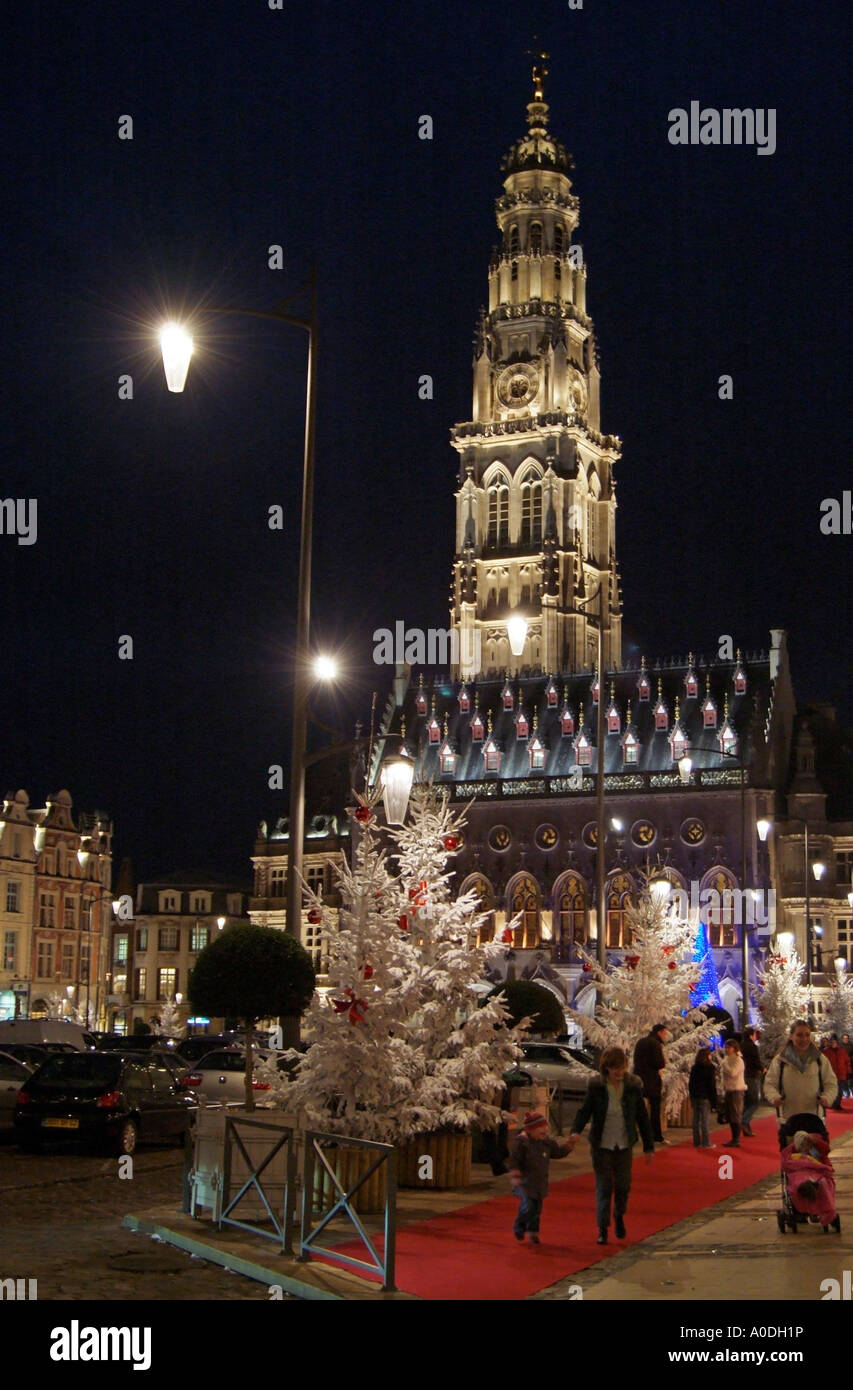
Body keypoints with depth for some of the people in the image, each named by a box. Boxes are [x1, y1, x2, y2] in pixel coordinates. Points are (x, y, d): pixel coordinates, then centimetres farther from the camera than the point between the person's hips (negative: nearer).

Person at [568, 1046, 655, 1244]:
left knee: (623, 1185, 8)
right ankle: (603, 1228, 10)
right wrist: (575, 1132, -22)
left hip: (624, 1144, 2)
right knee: (604, 1186, 0)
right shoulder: (596, 1086, -9)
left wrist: (649, 1146, 4)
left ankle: (619, 1217, 36)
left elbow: (642, 1117, 3)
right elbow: (584, 1111, -4)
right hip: (602, 1144, -1)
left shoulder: (633, 1086, -4)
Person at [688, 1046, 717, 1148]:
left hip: (695, 1097, 6)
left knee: (696, 1120, 9)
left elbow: (690, 1083, 12)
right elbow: (712, 1084, -10)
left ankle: (697, 1142, 12)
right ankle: (706, 1143, -3)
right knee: (705, 1120, -4)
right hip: (705, 1097, -6)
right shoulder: (709, 1067, -9)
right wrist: (714, 1099, -7)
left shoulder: (694, 1068, 9)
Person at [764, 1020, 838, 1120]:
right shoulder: (779, 1060, 2)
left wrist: (827, 1098, -12)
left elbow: (831, 1084, 8)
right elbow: (769, 1084, 5)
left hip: (814, 1119, 1)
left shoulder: (820, 1059, 5)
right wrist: (774, 1097, -17)